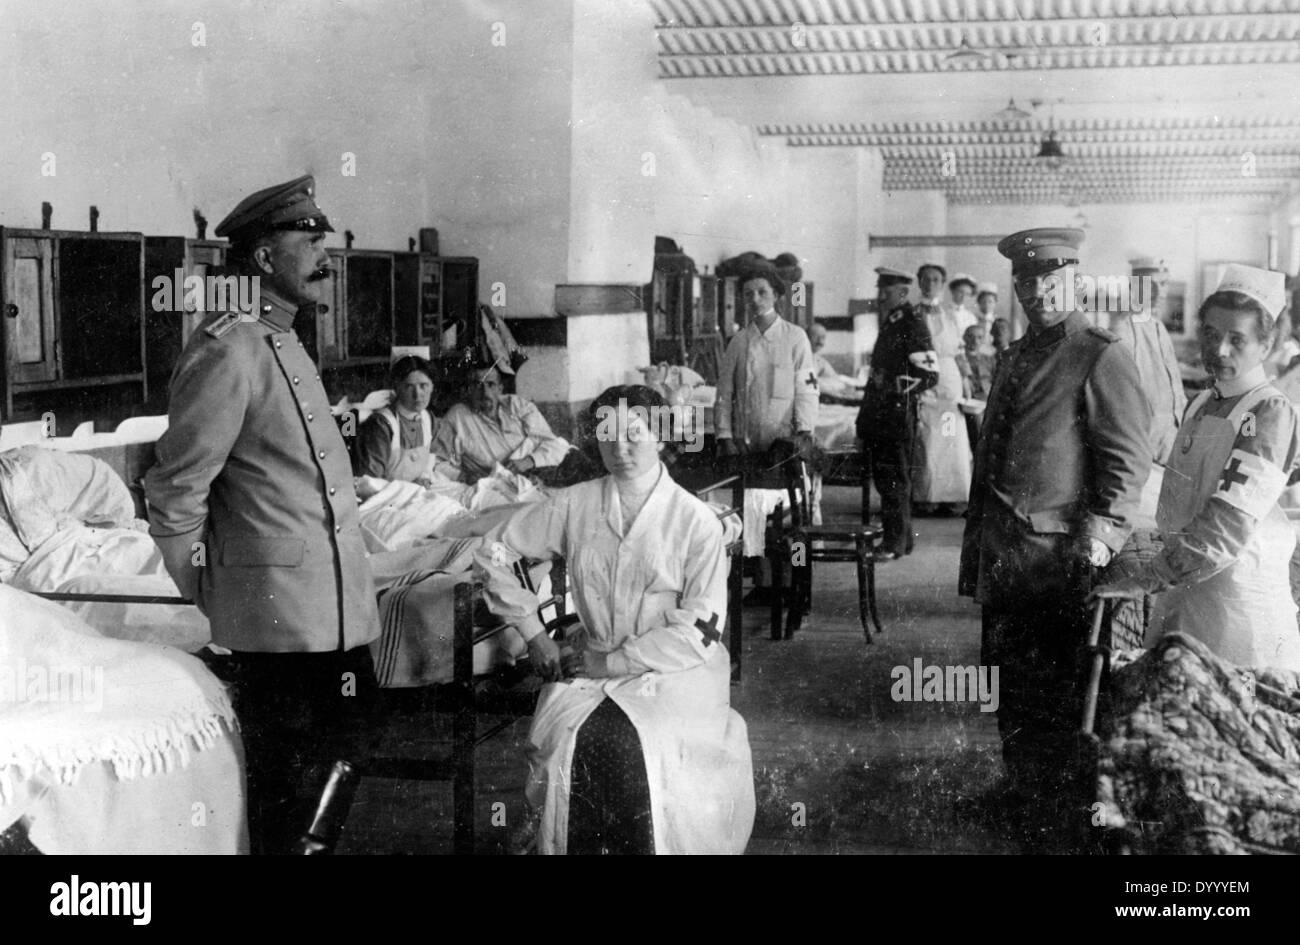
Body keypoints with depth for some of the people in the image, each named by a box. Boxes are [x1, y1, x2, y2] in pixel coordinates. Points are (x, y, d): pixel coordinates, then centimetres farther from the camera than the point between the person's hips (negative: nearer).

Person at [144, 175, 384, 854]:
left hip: (335, 615, 9)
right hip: (279, 620, -9)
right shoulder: (228, 351, -16)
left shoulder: (285, 345, 16)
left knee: (349, 761, 17)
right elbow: (175, 494, -15)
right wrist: (210, 596, -4)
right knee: (288, 798, 1)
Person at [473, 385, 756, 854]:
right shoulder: (575, 506, 3)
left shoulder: (696, 521, -5)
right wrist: (533, 634, 6)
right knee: (562, 738, -26)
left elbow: (700, 628, -8)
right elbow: (494, 551, 12)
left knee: (629, 745, -30)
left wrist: (613, 662, -11)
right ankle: (569, 846, -5)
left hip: (673, 670, -2)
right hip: (592, 661, 3)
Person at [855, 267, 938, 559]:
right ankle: (899, 537, 22)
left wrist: (901, 385, -24)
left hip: (898, 412, -9)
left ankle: (895, 543, 2)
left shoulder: (912, 324, -11)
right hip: (879, 413, 9)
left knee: (895, 480, -4)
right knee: (882, 477, 13)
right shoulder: (888, 323, 17)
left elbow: (931, 373, -14)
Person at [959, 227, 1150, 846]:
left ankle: (1060, 807, 18)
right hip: (1000, 550, 7)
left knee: (1056, 691, 3)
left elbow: (1128, 464, -13)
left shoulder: (1102, 358, -9)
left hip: (1059, 555, -7)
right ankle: (1020, 785, 33)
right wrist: (974, 546, 17)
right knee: (1006, 676, 17)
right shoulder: (1014, 360, 15)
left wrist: (1098, 541, -20)